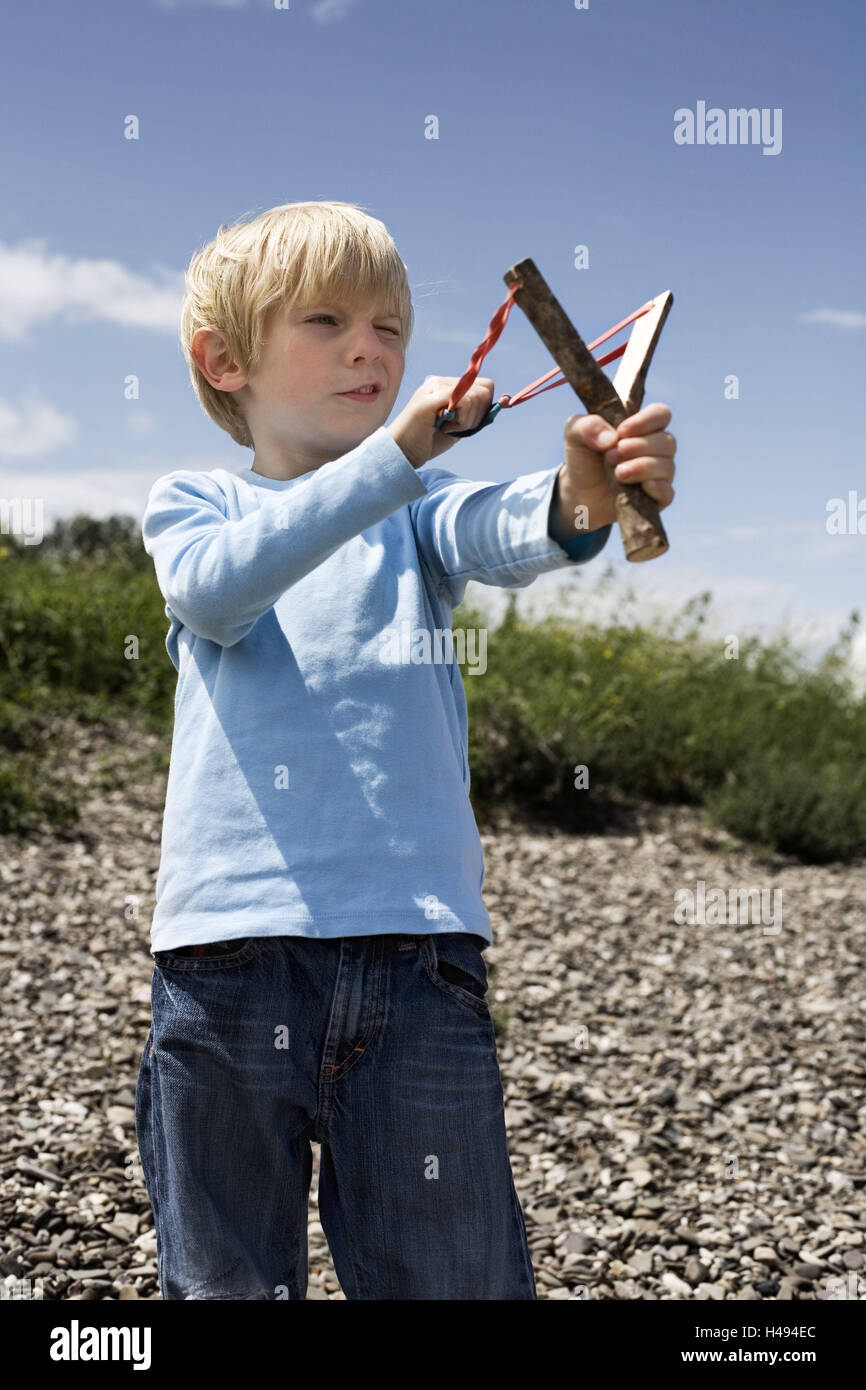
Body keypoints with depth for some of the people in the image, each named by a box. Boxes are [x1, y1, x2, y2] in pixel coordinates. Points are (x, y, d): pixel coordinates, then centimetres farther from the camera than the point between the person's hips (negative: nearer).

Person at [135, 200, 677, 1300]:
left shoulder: (421, 511, 15)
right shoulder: (190, 503, 12)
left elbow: (503, 534, -9)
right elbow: (216, 587, -12)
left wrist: (582, 498, -33)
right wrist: (392, 455, -22)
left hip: (417, 942, 1)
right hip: (230, 947, 0)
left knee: (459, 1273, 2)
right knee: (226, 1280, 7)